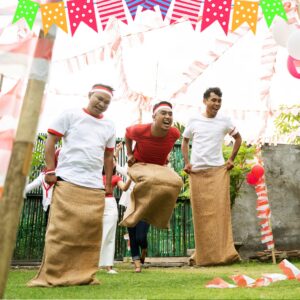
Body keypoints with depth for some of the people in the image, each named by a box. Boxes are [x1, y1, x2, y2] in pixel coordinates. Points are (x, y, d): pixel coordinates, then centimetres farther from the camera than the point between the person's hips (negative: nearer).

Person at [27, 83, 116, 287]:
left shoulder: (109, 126, 16)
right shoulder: (71, 115, 4)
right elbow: (50, 141, 3)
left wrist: (108, 184, 16)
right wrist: (50, 170, -5)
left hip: (96, 186, 4)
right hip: (68, 180, -4)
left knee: (90, 232, 2)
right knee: (61, 230, -5)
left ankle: (84, 275, 12)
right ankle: (50, 276, 3)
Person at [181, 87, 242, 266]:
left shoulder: (225, 121, 4)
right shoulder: (194, 121, 5)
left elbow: (238, 138, 16)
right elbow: (185, 141, 16)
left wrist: (232, 160, 7)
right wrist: (187, 162, 4)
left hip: (219, 170, 0)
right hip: (197, 171, 1)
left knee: (220, 210, -8)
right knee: (200, 213, 3)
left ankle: (223, 252, -2)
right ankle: (204, 255, 13)